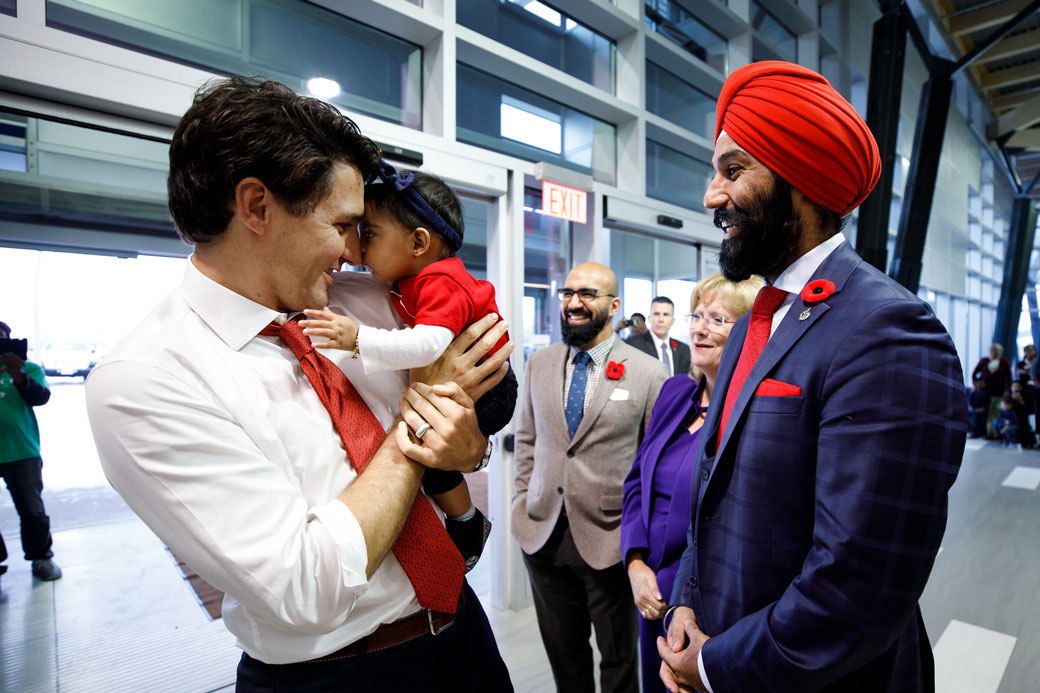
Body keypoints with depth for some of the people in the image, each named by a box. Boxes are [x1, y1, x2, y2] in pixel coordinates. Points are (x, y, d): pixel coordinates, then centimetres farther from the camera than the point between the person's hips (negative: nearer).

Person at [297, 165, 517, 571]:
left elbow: (429, 345, -43)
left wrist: (358, 338, -48)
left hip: (488, 391, -10)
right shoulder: (408, 283, 2)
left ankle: (468, 527, 3)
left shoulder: (441, 284, -28)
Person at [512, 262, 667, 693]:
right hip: (543, 534, 4)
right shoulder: (538, 365, 4)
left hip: (609, 538, -3)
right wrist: (523, 501, 6)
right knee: (562, 650, 21)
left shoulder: (647, 372, -8)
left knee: (618, 657, 17)